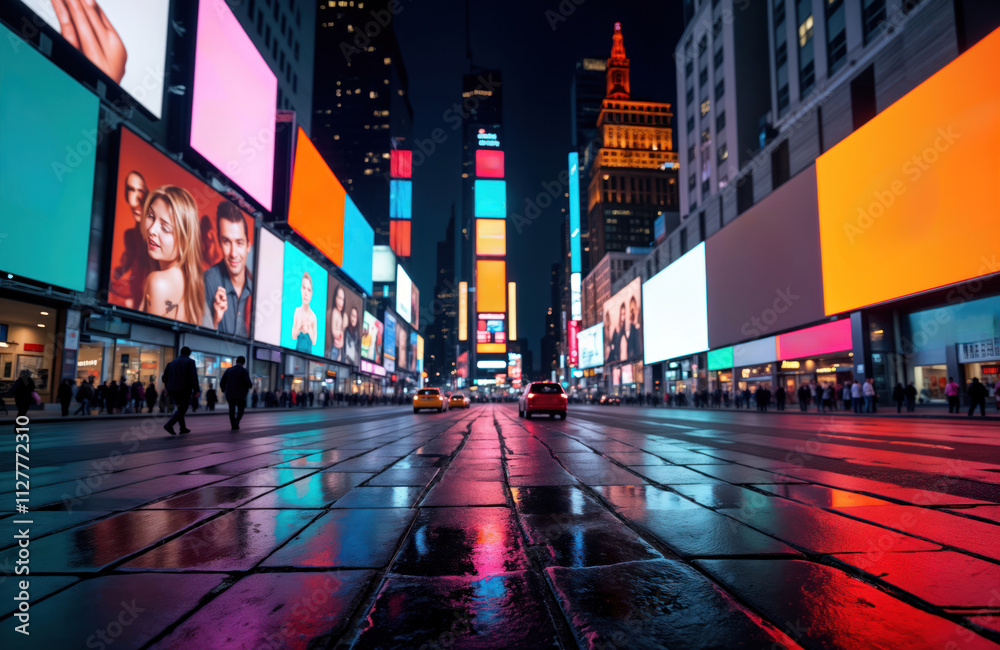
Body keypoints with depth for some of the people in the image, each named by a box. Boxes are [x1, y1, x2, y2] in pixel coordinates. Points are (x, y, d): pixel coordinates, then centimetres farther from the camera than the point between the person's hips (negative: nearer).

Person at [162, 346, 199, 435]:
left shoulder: (172, 362, 13)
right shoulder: (190, 361, -4)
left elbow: (165, 377, 10)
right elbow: (193, 377, -14)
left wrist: (168, 388, 20)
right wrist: (196, 390, -9)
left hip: (172, 390, 6)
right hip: (184, 390, -6)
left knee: (181, 408, 18)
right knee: (182, 409, 0)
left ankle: (183, 428, 18)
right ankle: (169, 424, -19)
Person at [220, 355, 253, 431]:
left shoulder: (228, 370, 3)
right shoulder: (244, 371, -8)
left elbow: (222, 383, 4)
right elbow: (248, 383, -15)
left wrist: (224, 390, 21)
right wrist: (251, 385, 8)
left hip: (229, 394, 3)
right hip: (240, 395, -3)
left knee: (232, 409, 16)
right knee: (241, 409, 14)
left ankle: (233, 426, 12)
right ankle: (236, 421, -11)